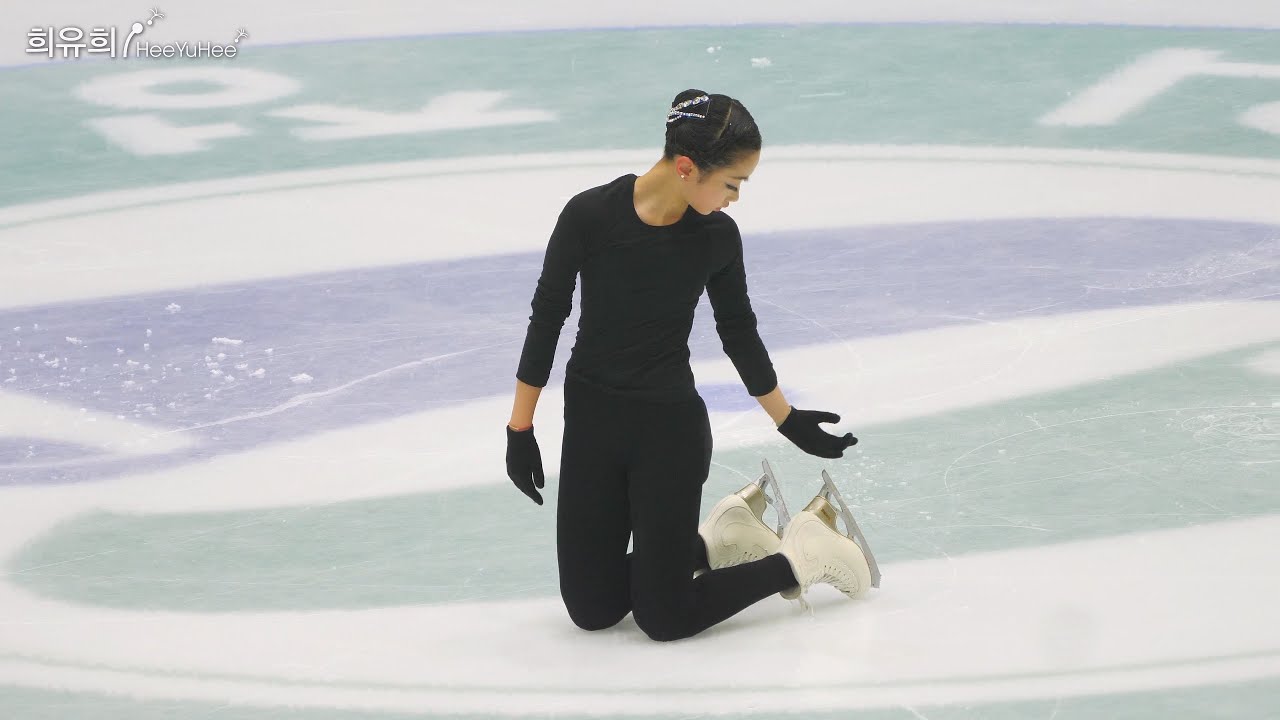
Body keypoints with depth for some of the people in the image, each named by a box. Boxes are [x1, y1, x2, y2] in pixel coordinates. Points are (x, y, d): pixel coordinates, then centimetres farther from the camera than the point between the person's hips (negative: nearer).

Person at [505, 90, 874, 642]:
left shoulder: (717, 236, -9)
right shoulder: (589, 215, -17)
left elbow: (739, 332, 7)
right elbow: (547, 317, -7)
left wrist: (789, 421, 17)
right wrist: (521, 428, -3)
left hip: (671, 426, -1)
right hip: (590, 420, 1)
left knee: (664, 616, -4)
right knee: (591, 609, 7)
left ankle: (799, 558, 19)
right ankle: (720, 537, 29)